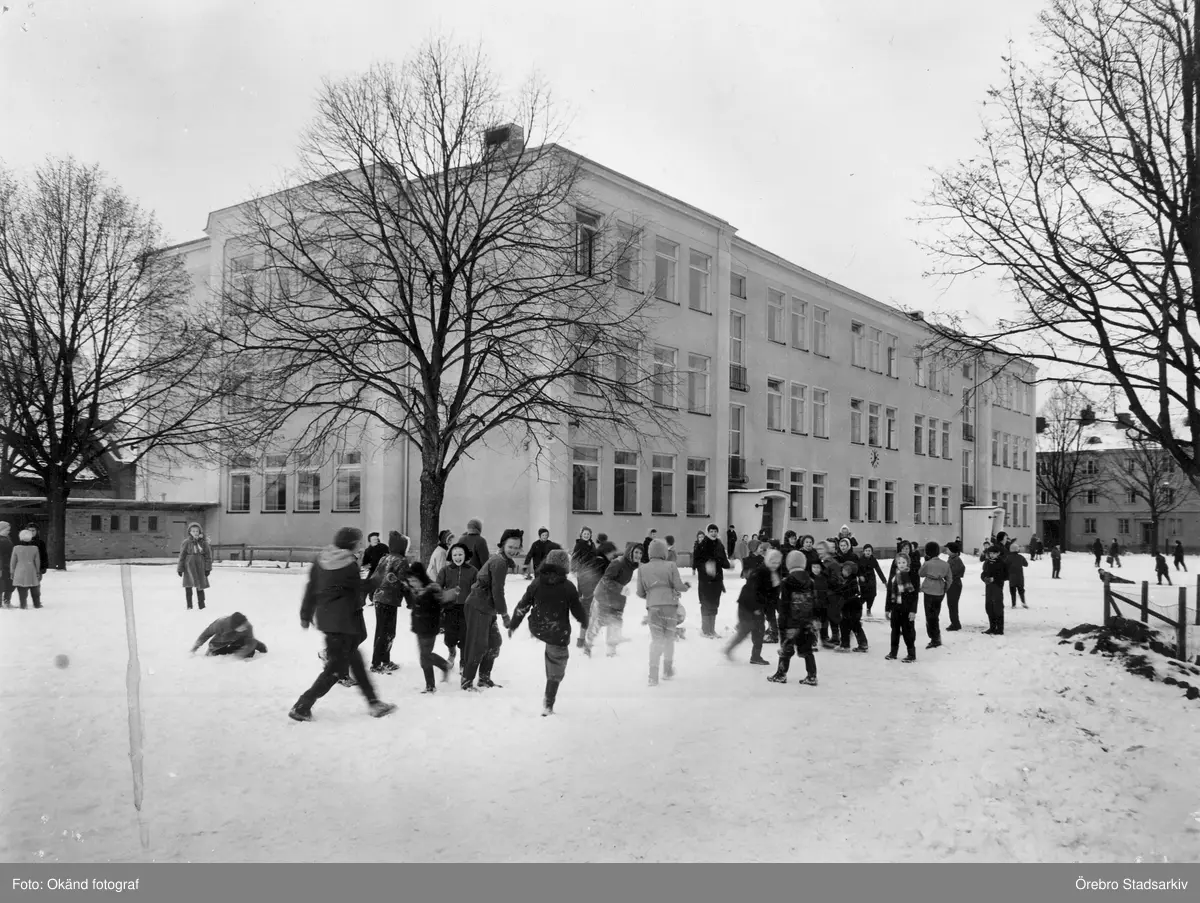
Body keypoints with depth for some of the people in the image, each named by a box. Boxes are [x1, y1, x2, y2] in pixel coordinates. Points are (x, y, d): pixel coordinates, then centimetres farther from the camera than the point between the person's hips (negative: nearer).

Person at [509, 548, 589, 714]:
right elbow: (578, 610, -5)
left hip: (537, 630, 3)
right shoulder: (568, 587, -14)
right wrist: (584, 623, 15)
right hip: (559, 634, -3)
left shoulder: (536, 583, -5)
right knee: (555, 671, 12)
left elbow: (522, 606, 1)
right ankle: (548, 706, 16)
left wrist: (513, 625, 14)